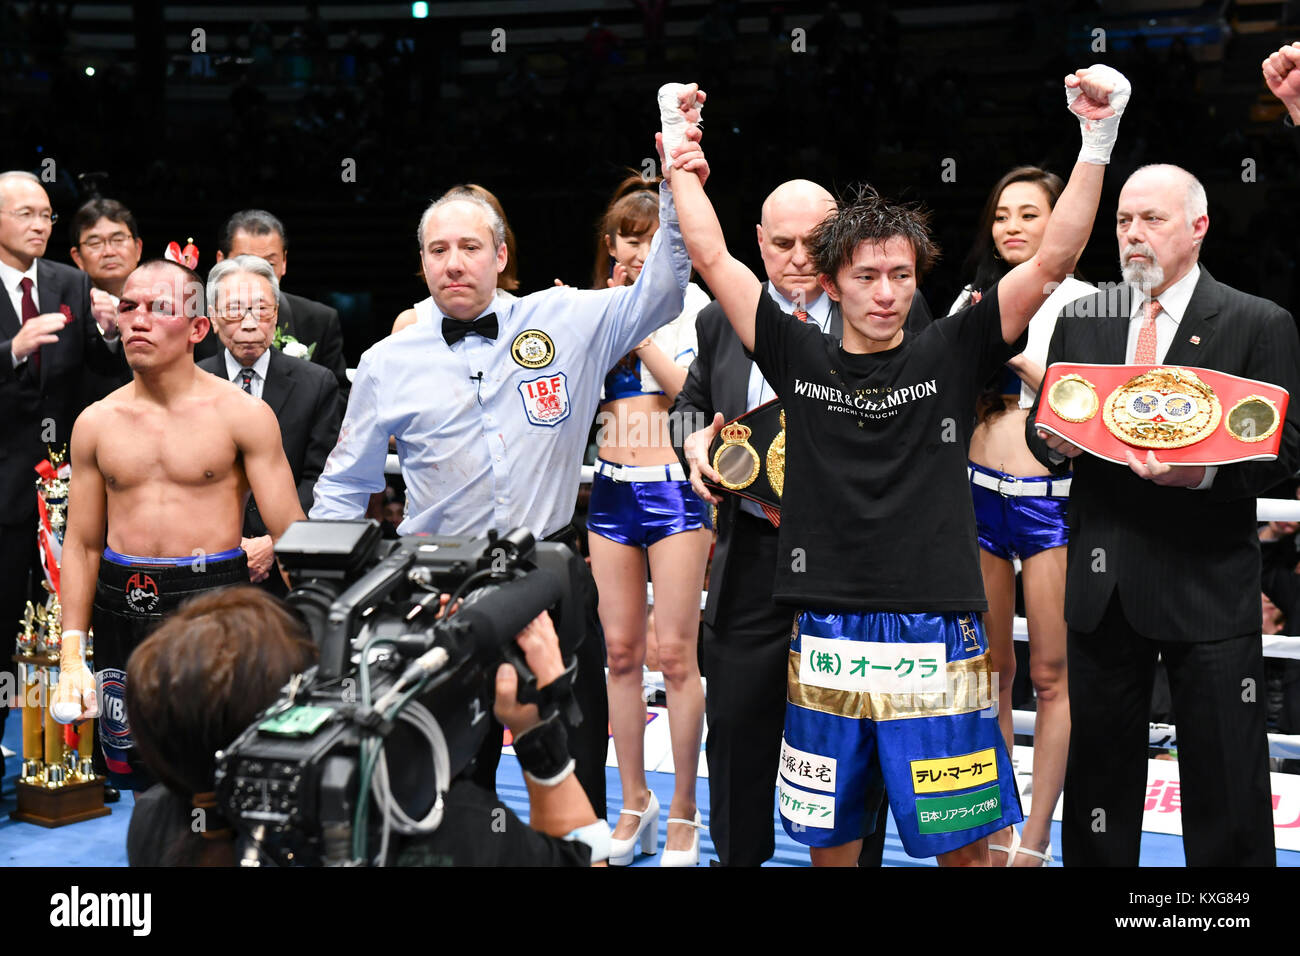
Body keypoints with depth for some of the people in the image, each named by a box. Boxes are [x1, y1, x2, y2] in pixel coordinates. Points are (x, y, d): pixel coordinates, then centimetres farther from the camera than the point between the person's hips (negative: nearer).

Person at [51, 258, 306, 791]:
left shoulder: (243, 416, -3)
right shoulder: (96, 423, 8)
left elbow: (293, 536, -4)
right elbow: (81, 544, 12)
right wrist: (72, 652, 6)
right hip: (123, 609, 4)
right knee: (142, 781, 9)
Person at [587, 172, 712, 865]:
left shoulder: (690, 301, 0)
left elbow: (690, 386, -12)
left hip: (675, 489, -4)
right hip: (612, 490, 4)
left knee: (675, 653, -4)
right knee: (620, 650, 8)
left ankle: (683, 812, 7)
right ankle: (634, 801, 20)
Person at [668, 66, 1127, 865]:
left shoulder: (949, 356, 1)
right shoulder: (801, 357, 4)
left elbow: (1052, 262, -5)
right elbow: (712, 258, 5)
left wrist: (1097, 139, -12)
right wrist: (682, 156, 7)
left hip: (936, 640, -1)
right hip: (827, 640, 1)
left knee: (963, 846, 7)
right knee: (829, 844, 13)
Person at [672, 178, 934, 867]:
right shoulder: (722, 320, 10)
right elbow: (690, 408, 20)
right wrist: (694, 442, -2)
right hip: (752, 559, 3)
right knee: (738, 730, 12)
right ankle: (737, 855, 31)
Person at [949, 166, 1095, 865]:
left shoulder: (1082, 302, -2)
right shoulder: (972, 301, 10)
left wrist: (1013, 348, -16)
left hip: (1051, 499, -4)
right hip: (978, 493, 4)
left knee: (1050, 674, 0)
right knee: (990, 669, 10)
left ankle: (1036, 836, 9)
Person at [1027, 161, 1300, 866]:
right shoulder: (1080, 321, 10)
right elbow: (1040, 429, 13)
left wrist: (1202, 469, -24)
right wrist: (1056, 443, -11)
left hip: (1206, 583, -3)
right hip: (1102, 582, 4)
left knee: (1226, 779, 4)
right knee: (1098, 767, 15)